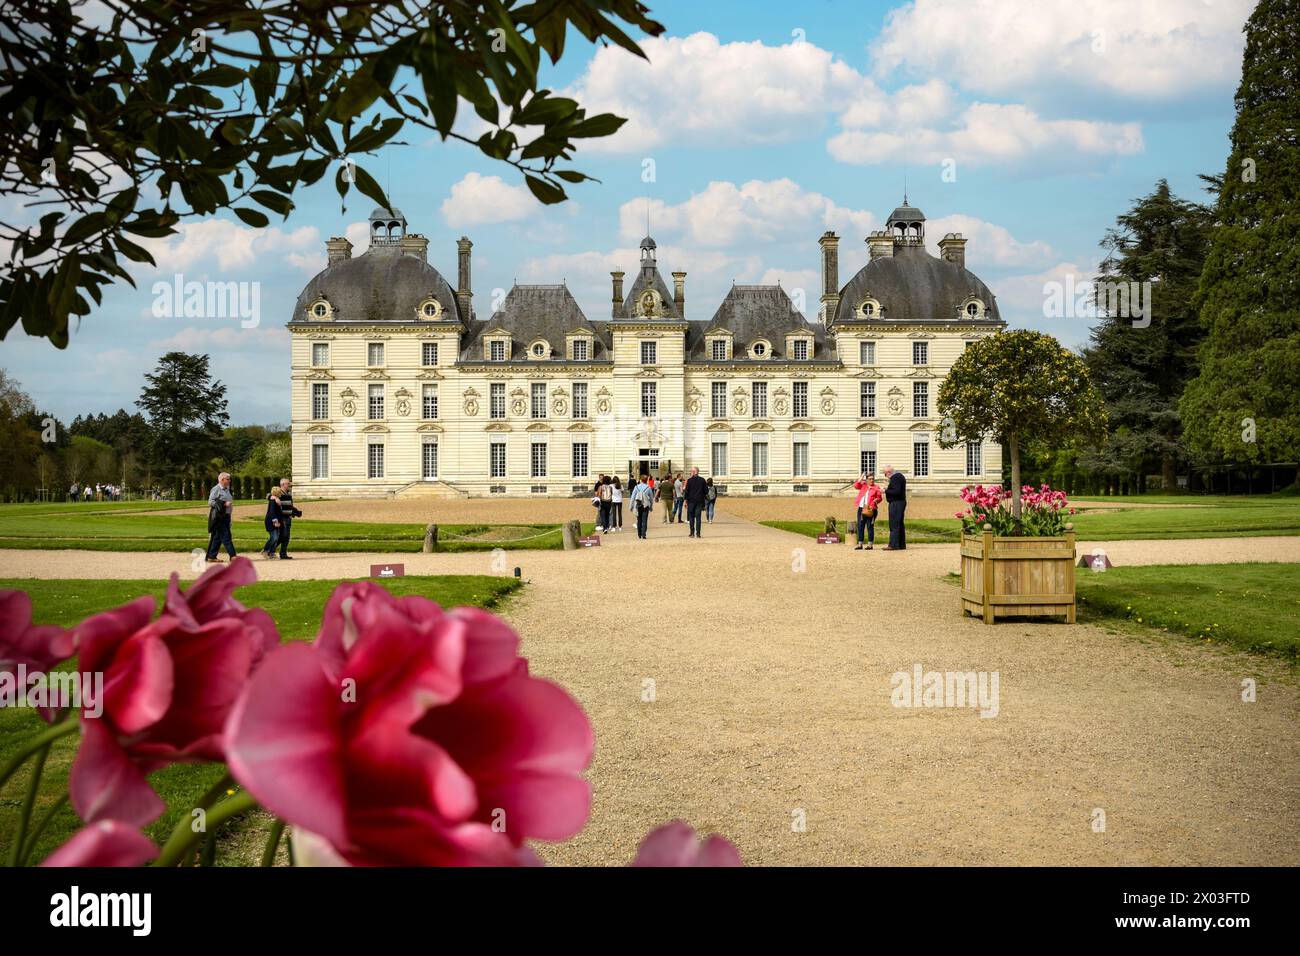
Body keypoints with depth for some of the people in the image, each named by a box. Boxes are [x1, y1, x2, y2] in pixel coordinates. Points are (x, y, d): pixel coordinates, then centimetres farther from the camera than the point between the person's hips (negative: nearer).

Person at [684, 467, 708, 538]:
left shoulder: (689, 480, -6)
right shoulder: (702, 480, 1)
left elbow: (686, 491, -6)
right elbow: (706, 491, 3)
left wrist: (685, 500, -1)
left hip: (691, 500, -2)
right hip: (700, 500, 2)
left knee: (691, 517, 7)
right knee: (698, 517, 3)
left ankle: (692, 533, 5)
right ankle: (698, 533, -3)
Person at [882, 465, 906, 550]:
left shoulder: (895, 478, -16)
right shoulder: (899, 475, 17)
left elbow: (896, 491, -25)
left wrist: (886, 491, -15)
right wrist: (888, 488, 14)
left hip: (896, 504, -11)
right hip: (900, 502, 11)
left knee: (894, 525, -10)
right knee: (899, 525, 13)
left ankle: (893, 545, -11)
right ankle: (901, 545, 17)